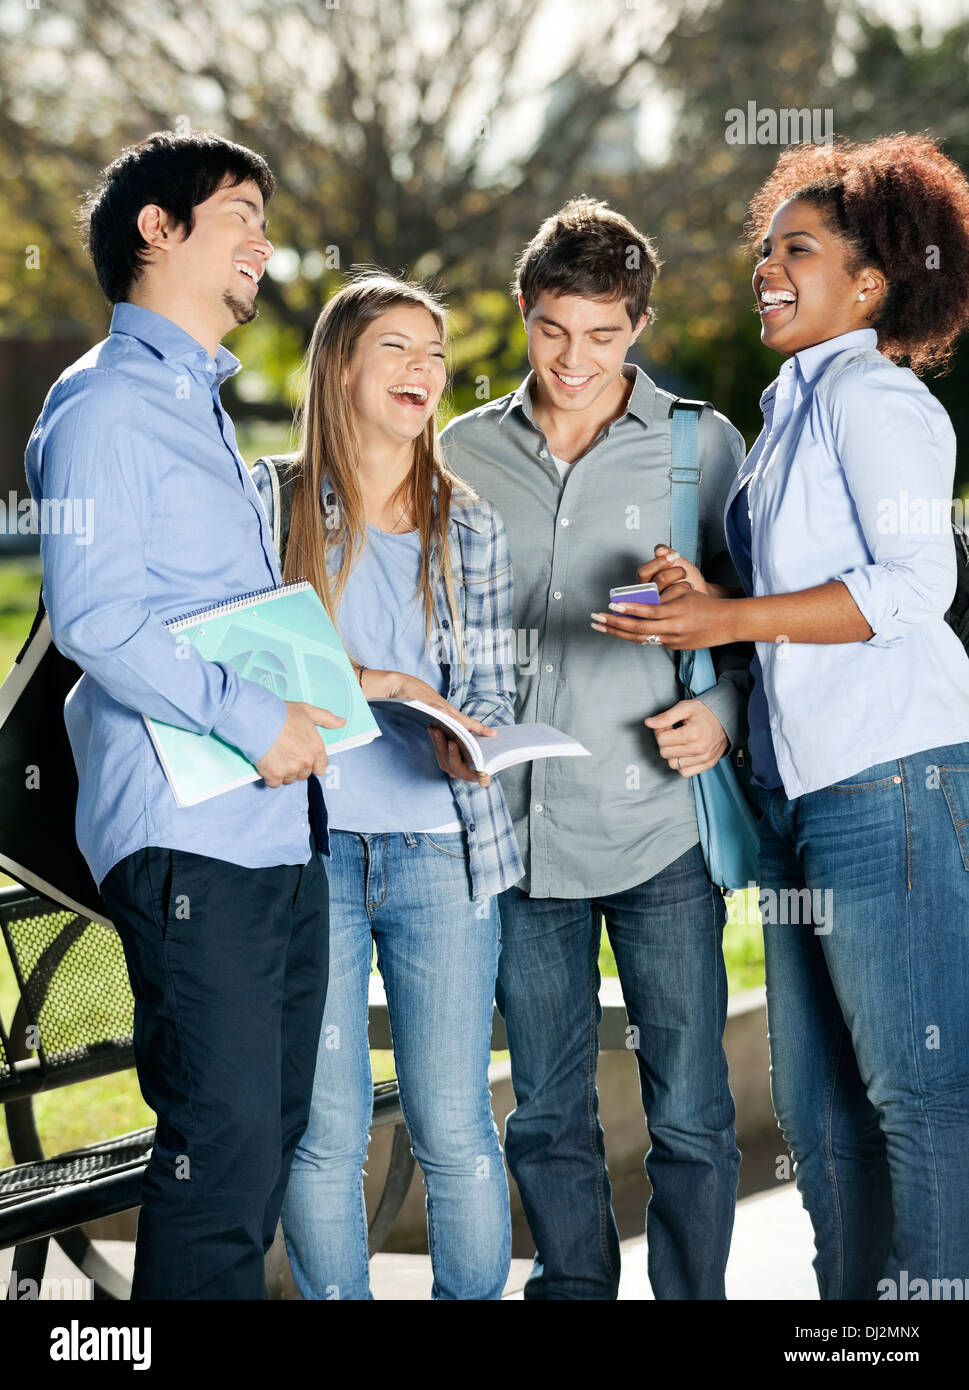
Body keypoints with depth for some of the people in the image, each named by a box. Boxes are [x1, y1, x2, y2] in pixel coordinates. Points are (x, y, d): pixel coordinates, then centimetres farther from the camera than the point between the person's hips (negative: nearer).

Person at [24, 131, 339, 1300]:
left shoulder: (202, 406, 24)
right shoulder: (108, 403, -6)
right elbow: (92, 615, -17)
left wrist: (320, 685, 15)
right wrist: (253, 719, -18)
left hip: (277, 829, 9)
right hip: (188, 838, -9)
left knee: (270, 1131, 11)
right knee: (224, 1141, -11)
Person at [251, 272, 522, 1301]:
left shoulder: (469, 527, 11)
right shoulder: (270, 500, 5)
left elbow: (492, 687, 9)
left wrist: (466, 739, -13)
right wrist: (376, 682, -12)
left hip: (441, 848, 1)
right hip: (306, 842, -1)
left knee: (453, 1125, 1)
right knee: (324, 1127, 2)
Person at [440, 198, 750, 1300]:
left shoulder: (702, 445, 2)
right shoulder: (465, 453, 8)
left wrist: (725, 709, -9)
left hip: (661, 824, -2)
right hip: (518, 828, 2)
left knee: (688, 1113, 1)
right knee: (546, 1116, 12)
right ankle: (572, 1290, 26)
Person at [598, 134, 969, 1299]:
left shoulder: (872, 392, -6)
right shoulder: (793, 406, 22)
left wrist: (732, 618, -19)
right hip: (801, 787, 10)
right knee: (815, 1101, 11)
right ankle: (853, 1293, 19)